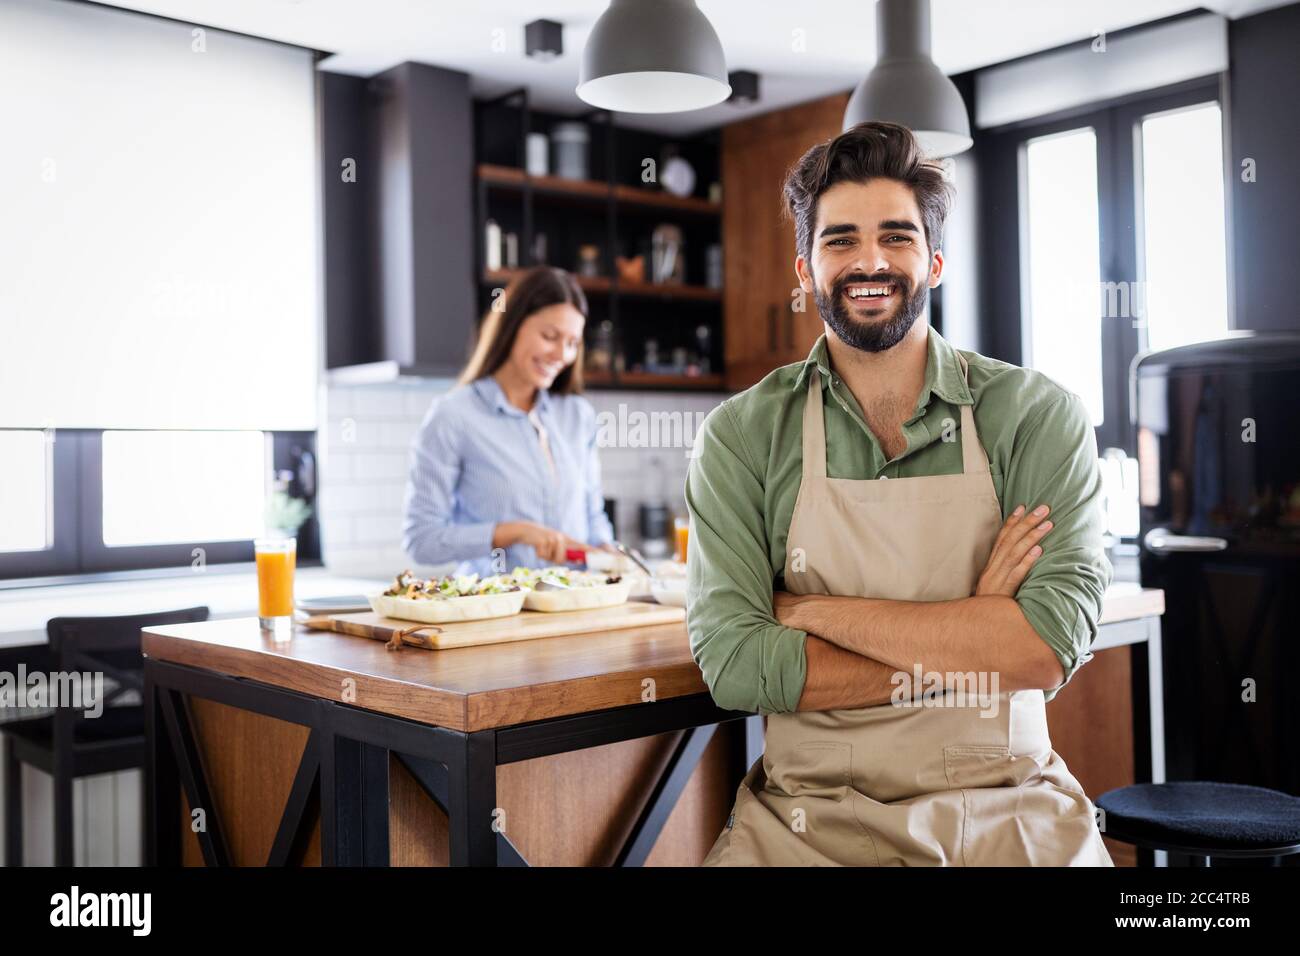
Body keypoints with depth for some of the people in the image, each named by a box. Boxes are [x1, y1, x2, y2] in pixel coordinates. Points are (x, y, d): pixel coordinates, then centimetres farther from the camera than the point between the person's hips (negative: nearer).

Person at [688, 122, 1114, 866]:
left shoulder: (1039, 415, -1)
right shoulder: (743, 435, -1)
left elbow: (1052, 648, -12)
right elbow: (736, 665, -11)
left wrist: (815, 611, -11)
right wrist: (972, 634, -12)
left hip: (1009, 814, 2)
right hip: (807, 821, -1)